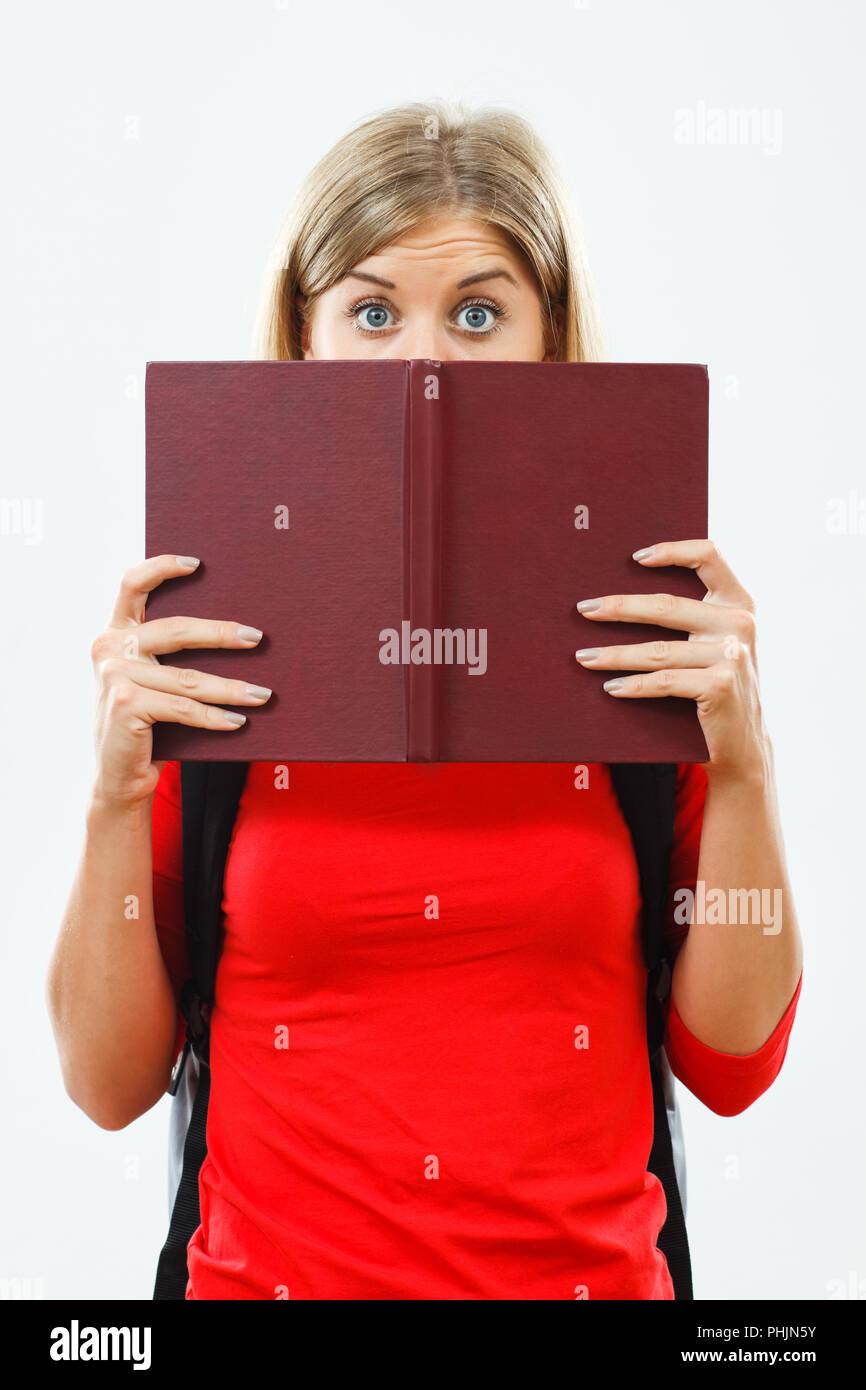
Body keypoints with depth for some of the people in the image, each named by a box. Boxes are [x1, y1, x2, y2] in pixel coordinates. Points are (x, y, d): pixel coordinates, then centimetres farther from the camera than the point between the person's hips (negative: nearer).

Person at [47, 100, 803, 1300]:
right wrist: (118, 793, -16)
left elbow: (732, 1060, -4)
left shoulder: (649, 638, -5)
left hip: (589, 1267, 0)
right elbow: (111, 1080, -4)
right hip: (270, 1266, 1)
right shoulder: (204, 647, -7)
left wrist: (742, 761, -15)